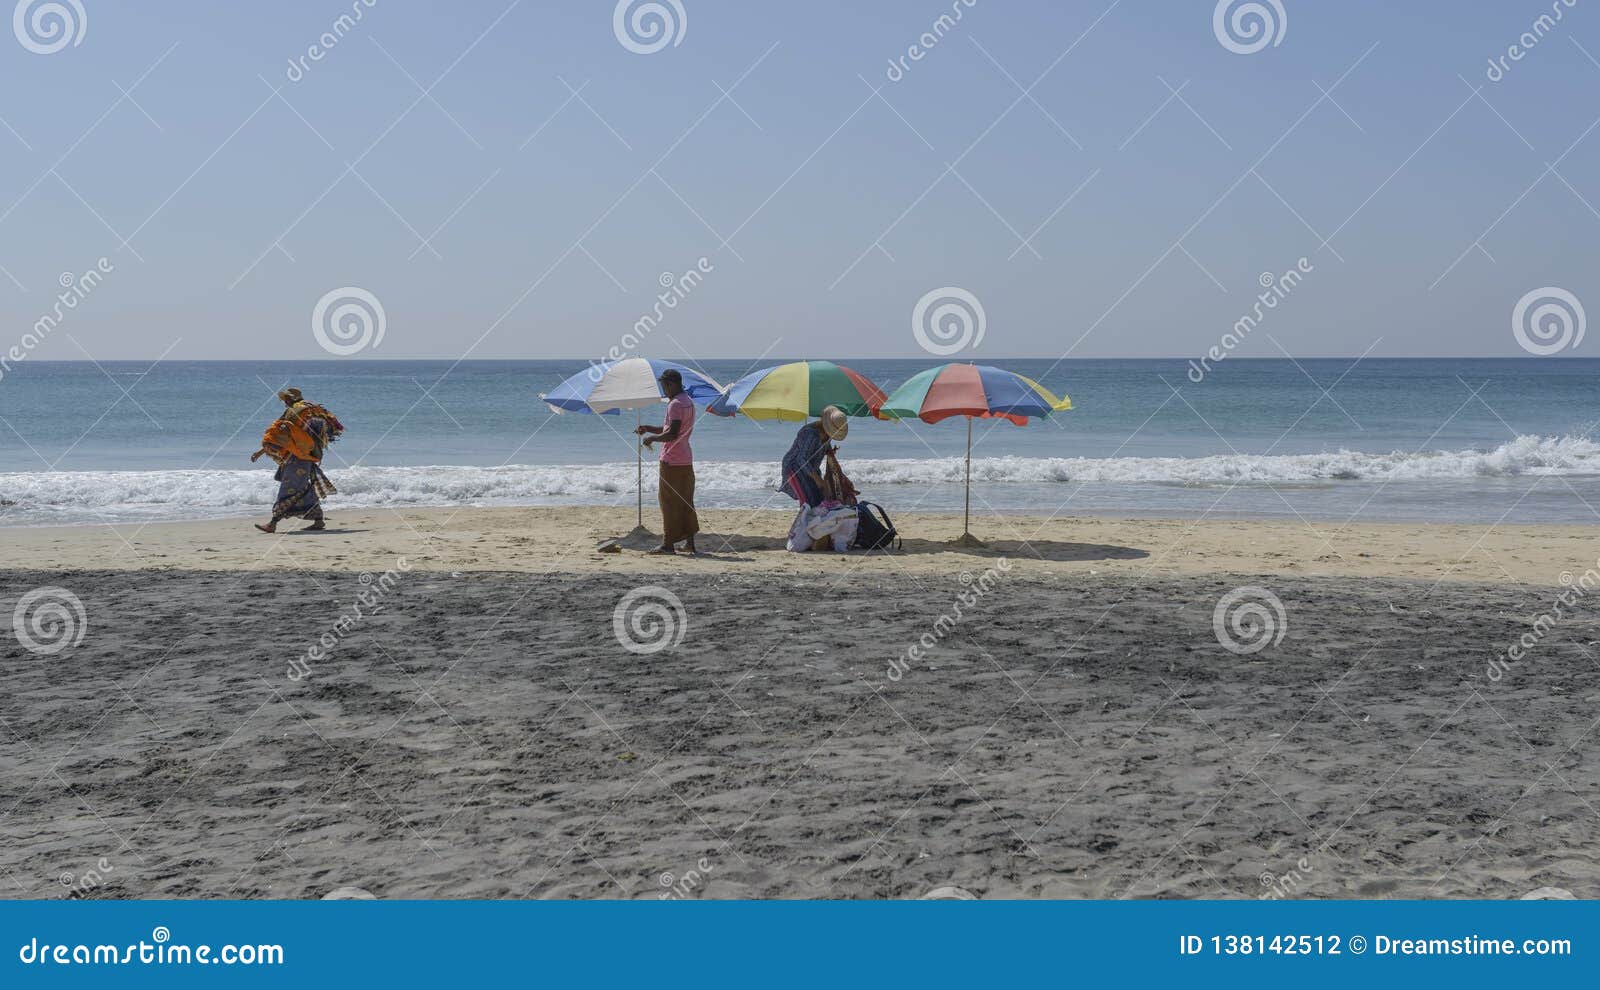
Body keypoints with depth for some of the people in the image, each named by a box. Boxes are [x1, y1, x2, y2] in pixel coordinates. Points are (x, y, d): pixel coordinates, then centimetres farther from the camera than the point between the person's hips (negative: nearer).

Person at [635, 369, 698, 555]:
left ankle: (668, 543, -2)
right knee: (685, 501, 12)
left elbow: (672, 433, -24)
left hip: (672, 460, -9)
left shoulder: (676, 404, -16)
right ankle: (689, 542, 15)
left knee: (669, 502, -4)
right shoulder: (688, 402, 16)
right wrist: (649, 428, 15)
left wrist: (652, 438, -12)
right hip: (686, 459, 9)